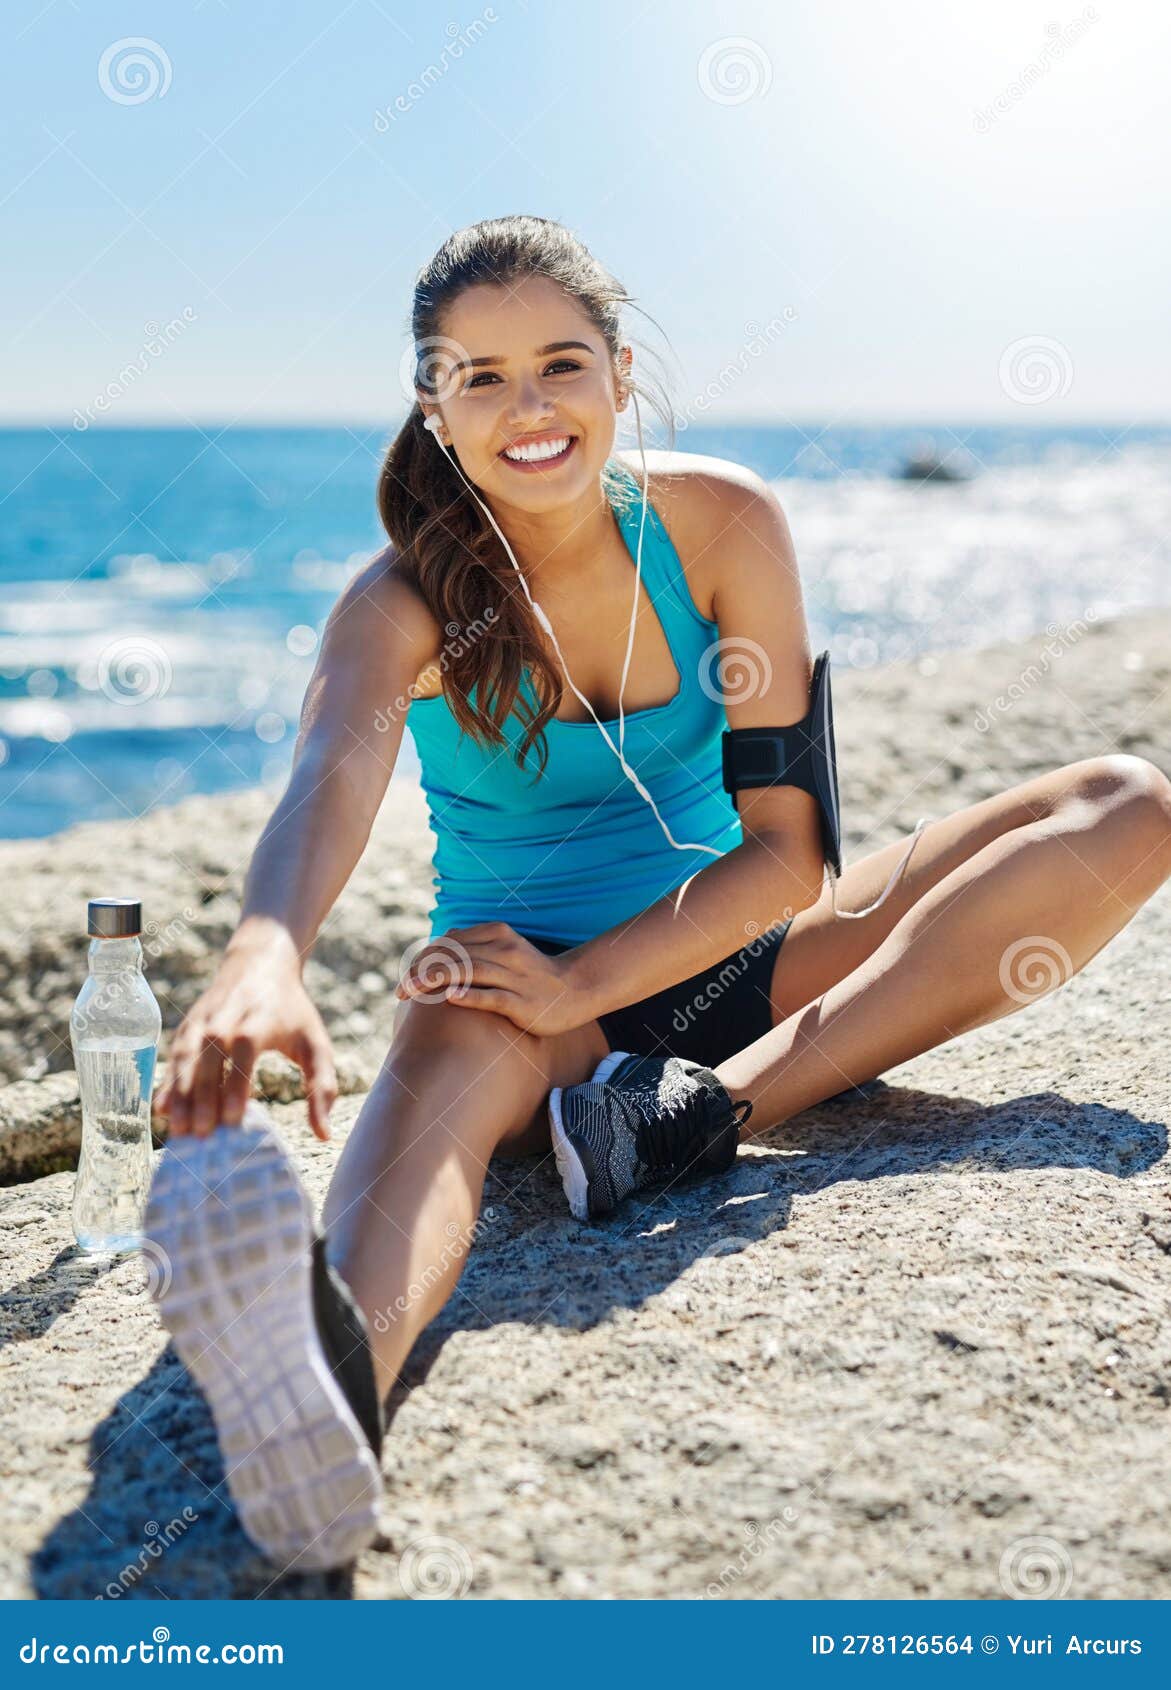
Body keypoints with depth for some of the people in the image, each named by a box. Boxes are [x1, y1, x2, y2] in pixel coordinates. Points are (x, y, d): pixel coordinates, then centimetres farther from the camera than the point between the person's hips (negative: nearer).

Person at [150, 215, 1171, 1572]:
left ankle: (710, 1109, -31)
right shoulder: (403, 606, -12)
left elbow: (787, 849, -12)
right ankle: (340, 1358, -74)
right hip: (535, 982, -3)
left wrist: (585, 980, -28)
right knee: (451, 1046, -40)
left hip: (722, 964, 3)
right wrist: (264, 957, -60)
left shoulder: (722, 523, -8)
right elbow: (329, 786, -36)